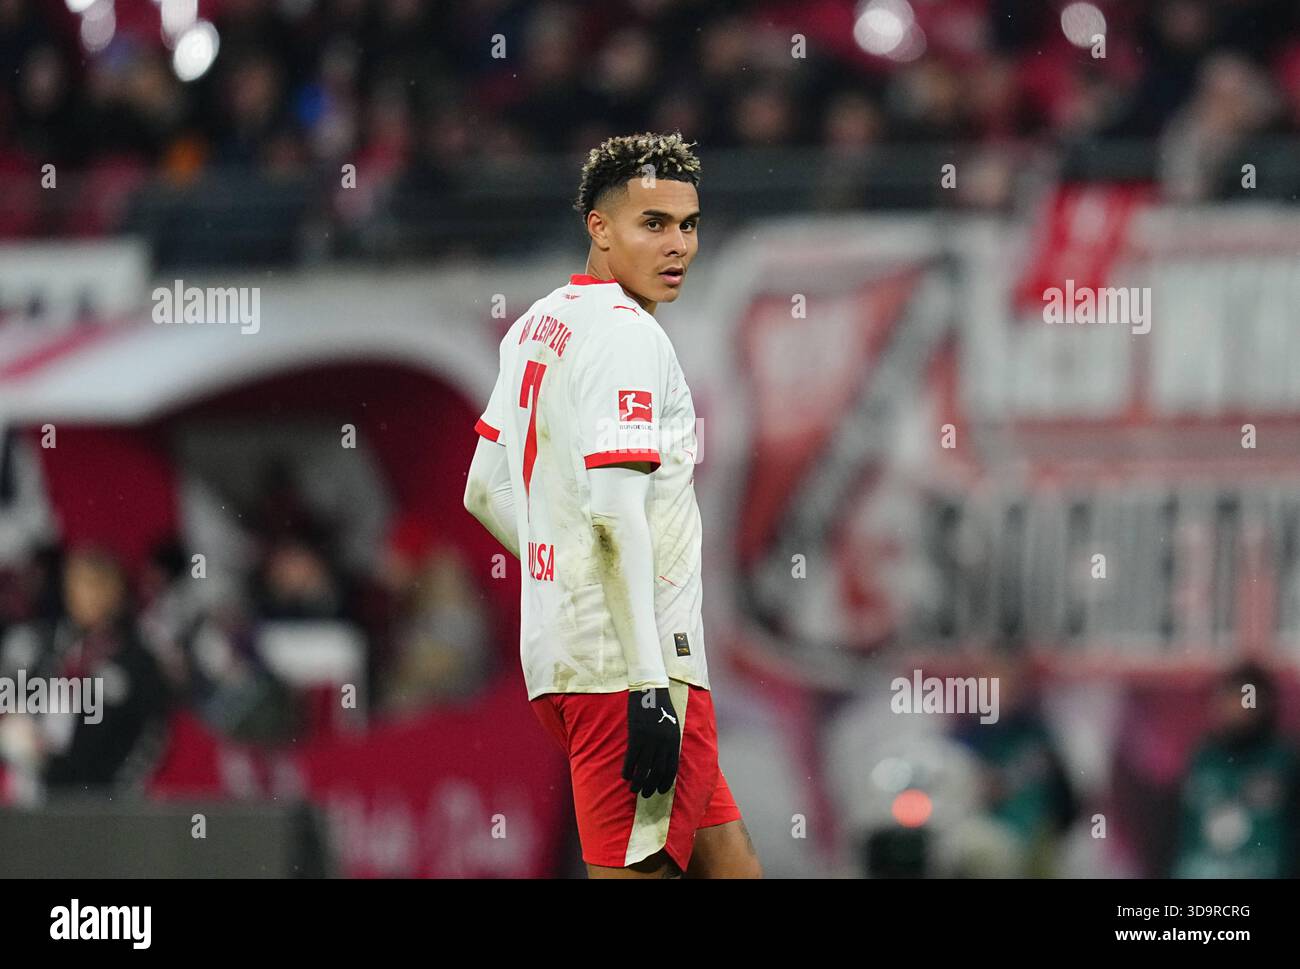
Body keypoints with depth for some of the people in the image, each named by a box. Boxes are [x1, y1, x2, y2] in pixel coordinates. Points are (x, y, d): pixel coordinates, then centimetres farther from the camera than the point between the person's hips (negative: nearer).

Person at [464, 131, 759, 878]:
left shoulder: (538, 326, 17)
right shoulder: (627, 335, -12)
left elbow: (485, 491, 25)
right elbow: (615, 513, -22)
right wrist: (649, 689, -24)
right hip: (627, 661, -9)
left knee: (727, 866, 13)